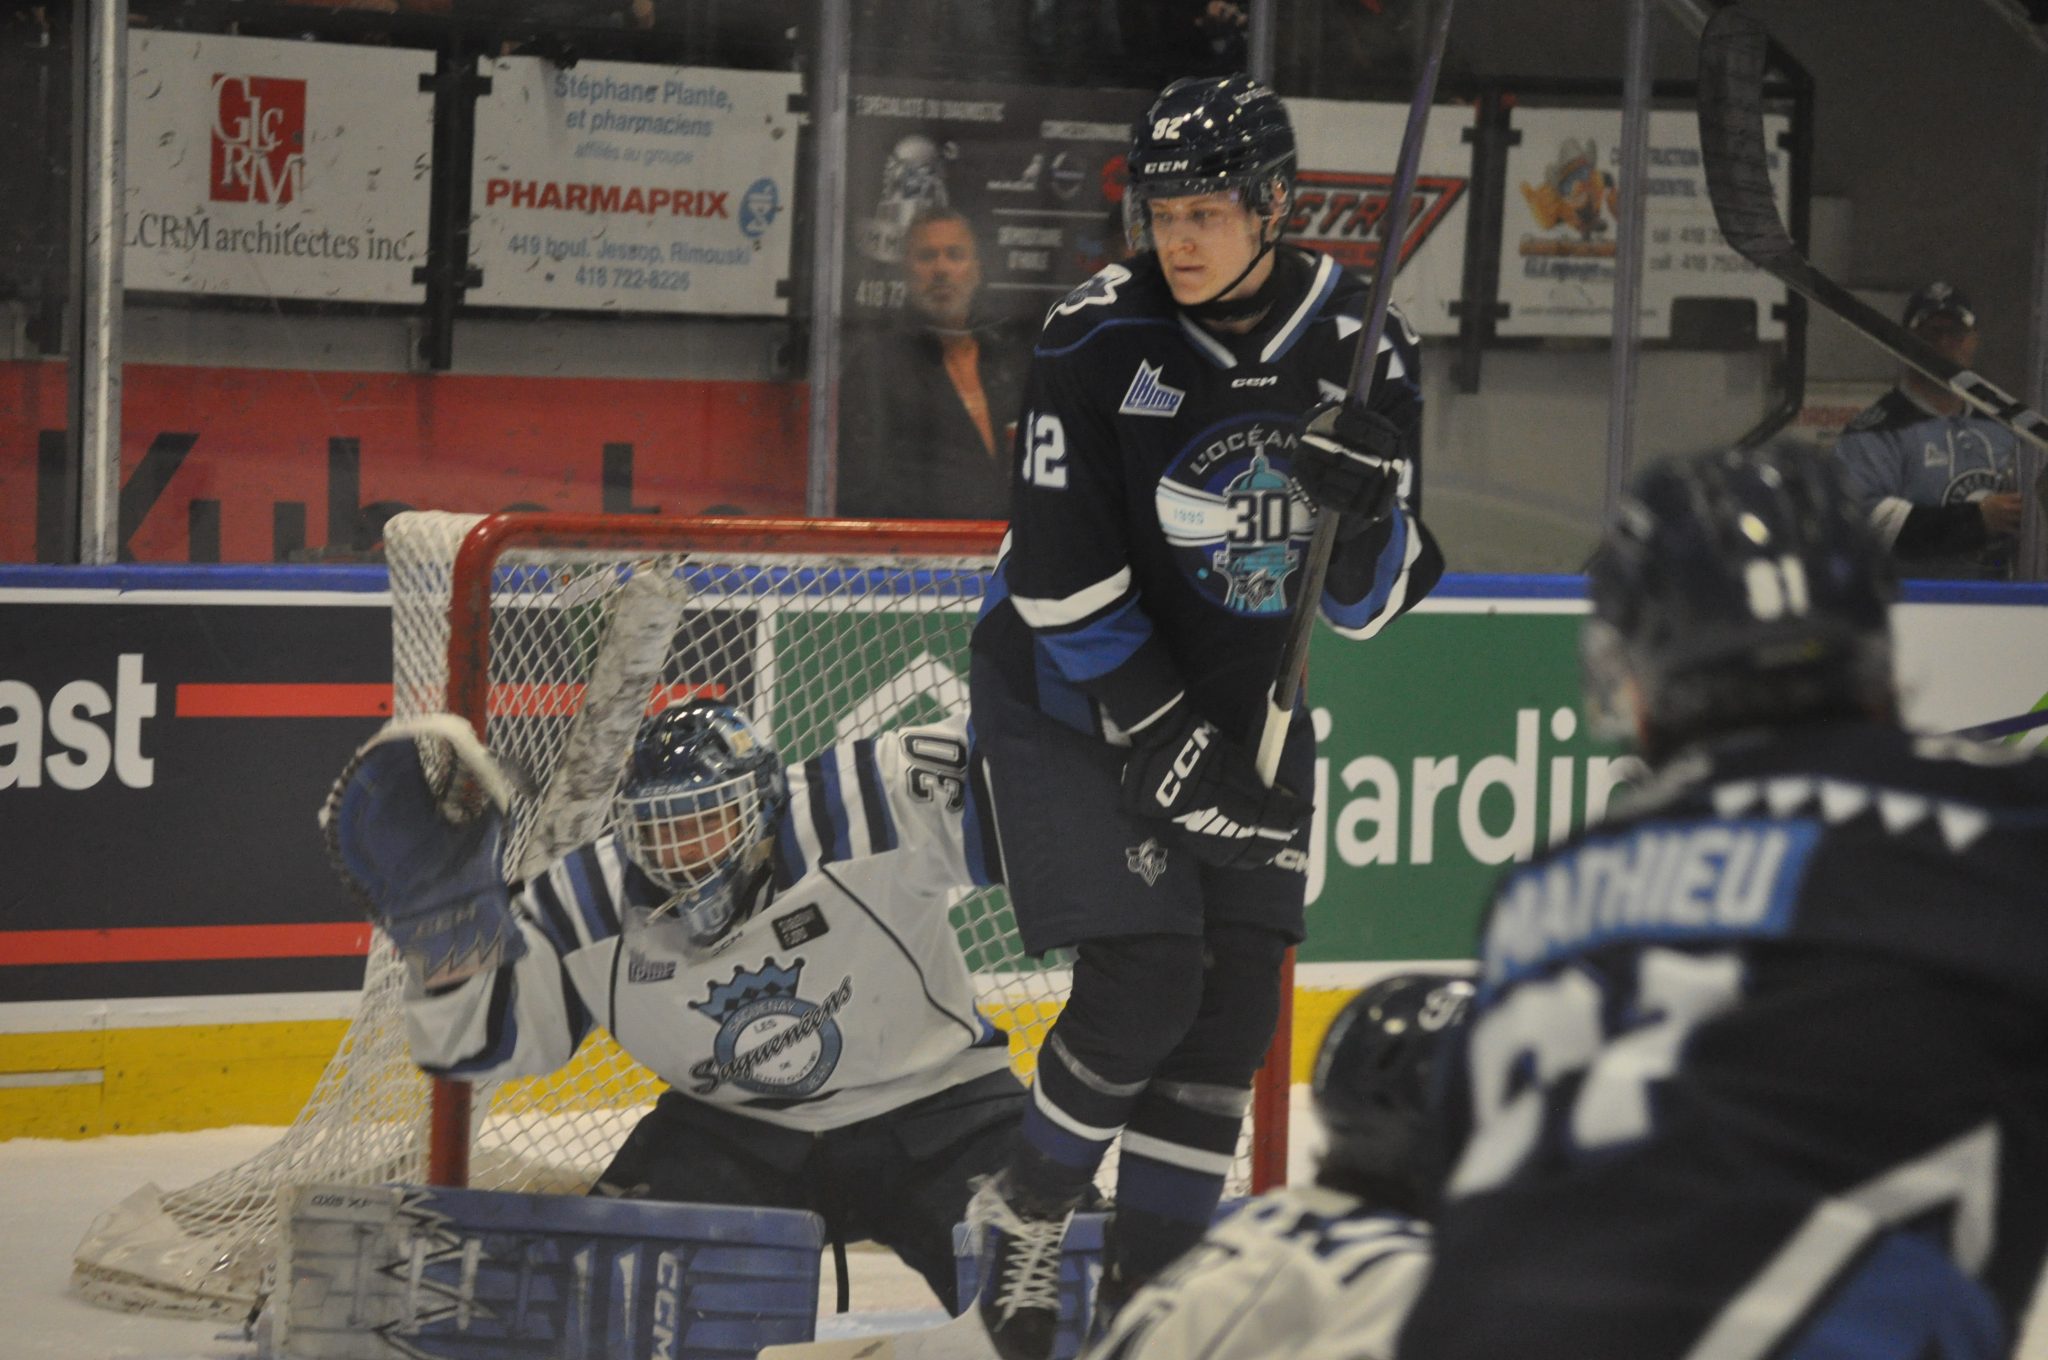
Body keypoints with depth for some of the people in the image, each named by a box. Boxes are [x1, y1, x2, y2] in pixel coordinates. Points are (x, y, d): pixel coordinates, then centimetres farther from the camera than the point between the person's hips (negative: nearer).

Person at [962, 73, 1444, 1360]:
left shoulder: (1362, 349, -9)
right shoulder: (1100, 337, -17)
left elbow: (1372, 602, -7)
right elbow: (1062, 575, -17)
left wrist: (1363, 505, -28)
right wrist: (1159, 737, -21)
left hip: (1243, 700, 4)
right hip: (1074, 688, -4)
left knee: (1237, 997, -1)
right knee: (1144, 977, -15)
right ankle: (1027, 1209, 9)